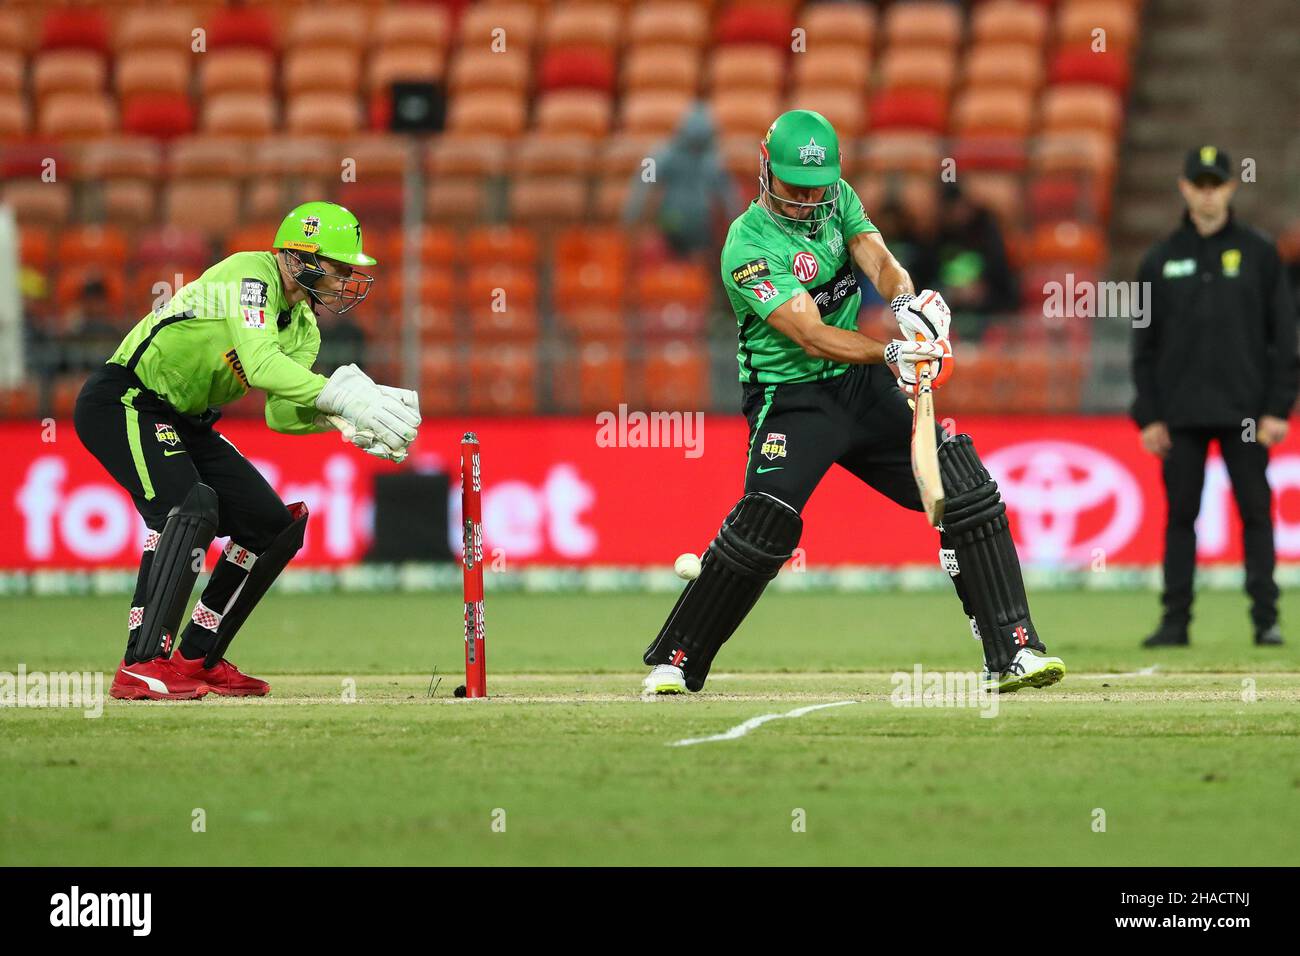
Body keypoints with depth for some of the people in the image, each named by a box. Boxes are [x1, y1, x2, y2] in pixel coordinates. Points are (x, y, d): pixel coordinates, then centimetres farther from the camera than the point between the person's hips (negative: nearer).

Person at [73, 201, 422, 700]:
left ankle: (197, 658, 14)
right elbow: (261, 366, -37)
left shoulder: (303, 327, 7)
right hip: (121, 402, -10)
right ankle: (143, 666, -33)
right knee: (190, 508, -31)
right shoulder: (251, 275, -21)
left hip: (185, 423, 10)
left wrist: (338, 419, -22)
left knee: (274, 526, 6)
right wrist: (344, 398, -41)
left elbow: (282, 413, -3)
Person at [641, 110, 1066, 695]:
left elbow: (877, 261, -10)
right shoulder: (749, 246, -18)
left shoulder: (838, 201, 4)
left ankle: (1012, 651, -2)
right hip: (792, 399, -6)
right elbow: (811, 335, -27)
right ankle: (673, 662, -7)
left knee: (969, 494, -6)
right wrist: (891, 352, -41)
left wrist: (905, 300, -34)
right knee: (764, 526, -24)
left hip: (862, 384, 6)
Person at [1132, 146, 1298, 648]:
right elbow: (1145, 345, 9)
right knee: (1179, 515, 2)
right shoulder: (1161, 259, 8)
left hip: (1243, 412, -2)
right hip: (1181, 413, 2)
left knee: (1255, 513, -2)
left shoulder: (1258, 253, 4)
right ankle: (1175, 620, 6)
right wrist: (1148, 415, 1)